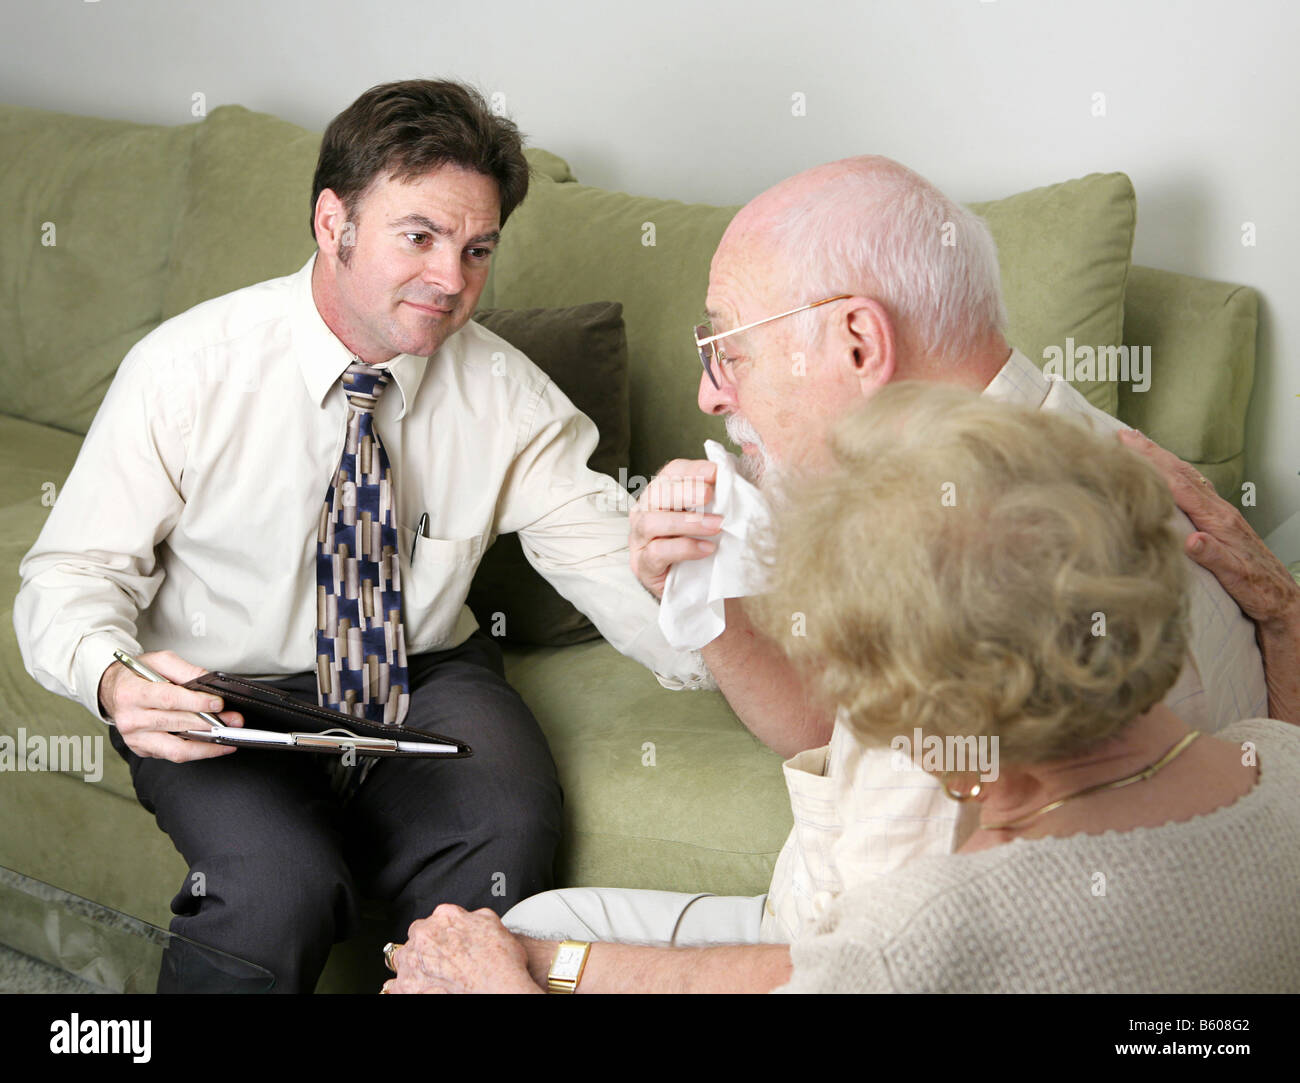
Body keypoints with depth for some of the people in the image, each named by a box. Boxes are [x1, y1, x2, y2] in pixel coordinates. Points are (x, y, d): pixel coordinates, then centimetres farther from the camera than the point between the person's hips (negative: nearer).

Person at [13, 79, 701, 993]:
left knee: (508, 841, -28)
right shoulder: (184, 371, -13)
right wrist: (115, 679, -33)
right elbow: (71, 575, -9)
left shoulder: (507, 395, -5)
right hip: (224, 701, -2)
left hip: (425, 681, 3)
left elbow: (611, 565, -7)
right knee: (279, 884, -32)